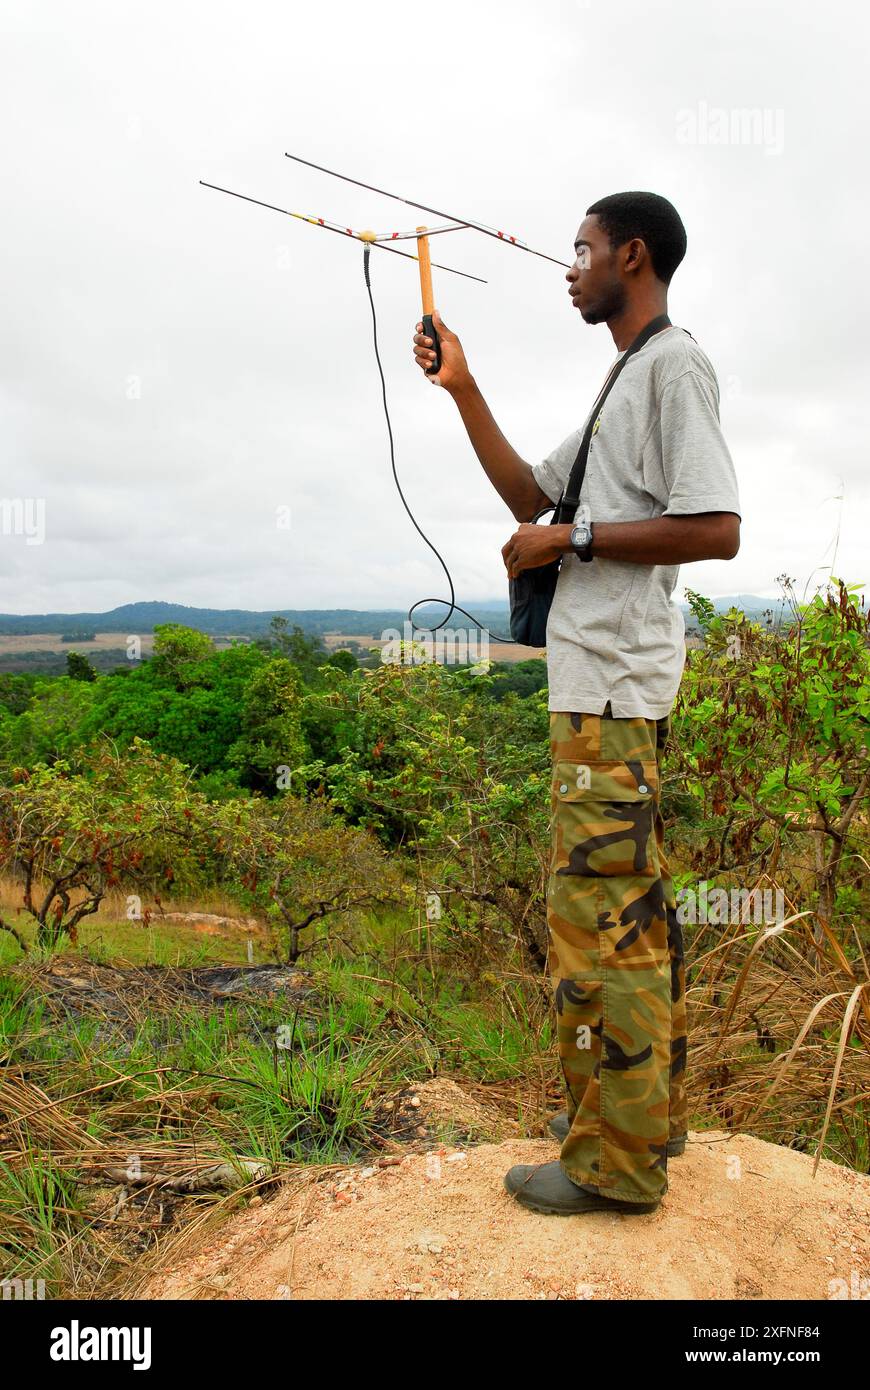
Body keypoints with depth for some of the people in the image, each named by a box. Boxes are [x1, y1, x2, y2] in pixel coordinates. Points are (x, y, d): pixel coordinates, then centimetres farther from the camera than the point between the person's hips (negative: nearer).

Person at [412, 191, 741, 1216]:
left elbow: (717, 529, -18)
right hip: (602, 676, 10)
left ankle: (617, 1161, 6)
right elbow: (530, 494, 23)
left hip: (613, 679, -10)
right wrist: (462, 390, 17)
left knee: (599, 910, -7)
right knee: (632, 903, 15)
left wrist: (571, 541, -13)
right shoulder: (626, 382, 23)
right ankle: (650, 1109, 28)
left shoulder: (675, 363, -7)